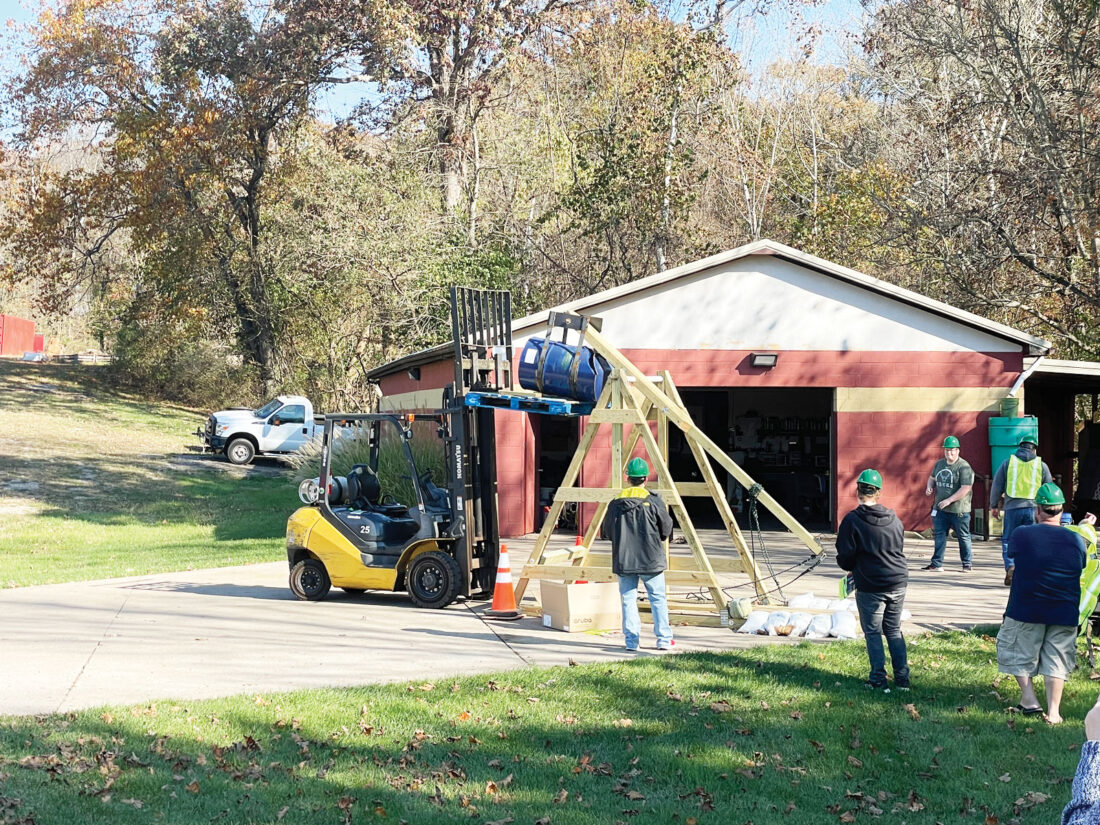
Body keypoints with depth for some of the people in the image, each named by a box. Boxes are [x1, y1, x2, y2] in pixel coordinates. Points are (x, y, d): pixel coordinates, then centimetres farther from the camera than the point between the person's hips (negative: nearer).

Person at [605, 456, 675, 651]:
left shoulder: (616, 503, -1)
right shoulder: (653, 501, -8)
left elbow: (609, 533, 5)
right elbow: (666, 529, -3)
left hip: (624, 560, 2)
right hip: (651, 560, -2)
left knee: (628, 600, 8)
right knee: (658, 599, 9)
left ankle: (631, 640, 5)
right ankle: (664, 639, 9)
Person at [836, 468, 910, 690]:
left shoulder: (852, 520, -11)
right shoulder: (894, 518, 6)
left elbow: (845, 557, -9)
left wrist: (853, 568, 12)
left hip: (870, 587, -5)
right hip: (898, 583, 5)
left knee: (873, 632, 7)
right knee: (894, 630, 16)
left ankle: (878, 679, 7)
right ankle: (902, 678, 15)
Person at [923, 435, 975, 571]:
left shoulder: (964, 467, -13)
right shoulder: (939, 464, 10)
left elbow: (966, 488, -19)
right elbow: (932, 478, 26)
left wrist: (949, 500, -22)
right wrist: (929, 487, 3)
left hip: (959, 510, -6)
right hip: (940, 509, 6)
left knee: (963, 537, 6)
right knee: (939, 536, 5)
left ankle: (968, 563, 17)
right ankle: (937, 563, 9)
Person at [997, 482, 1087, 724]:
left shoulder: (1021, 534, -11)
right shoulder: (1077, 540, -4)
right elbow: (1082, 567, 11)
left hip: (1025, 612, -2)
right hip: (1064, 614, 2)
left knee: (1019, 653, 16)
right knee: (1056, 660, 10)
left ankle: (1029, 698, 9)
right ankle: (1054, 711, 6)